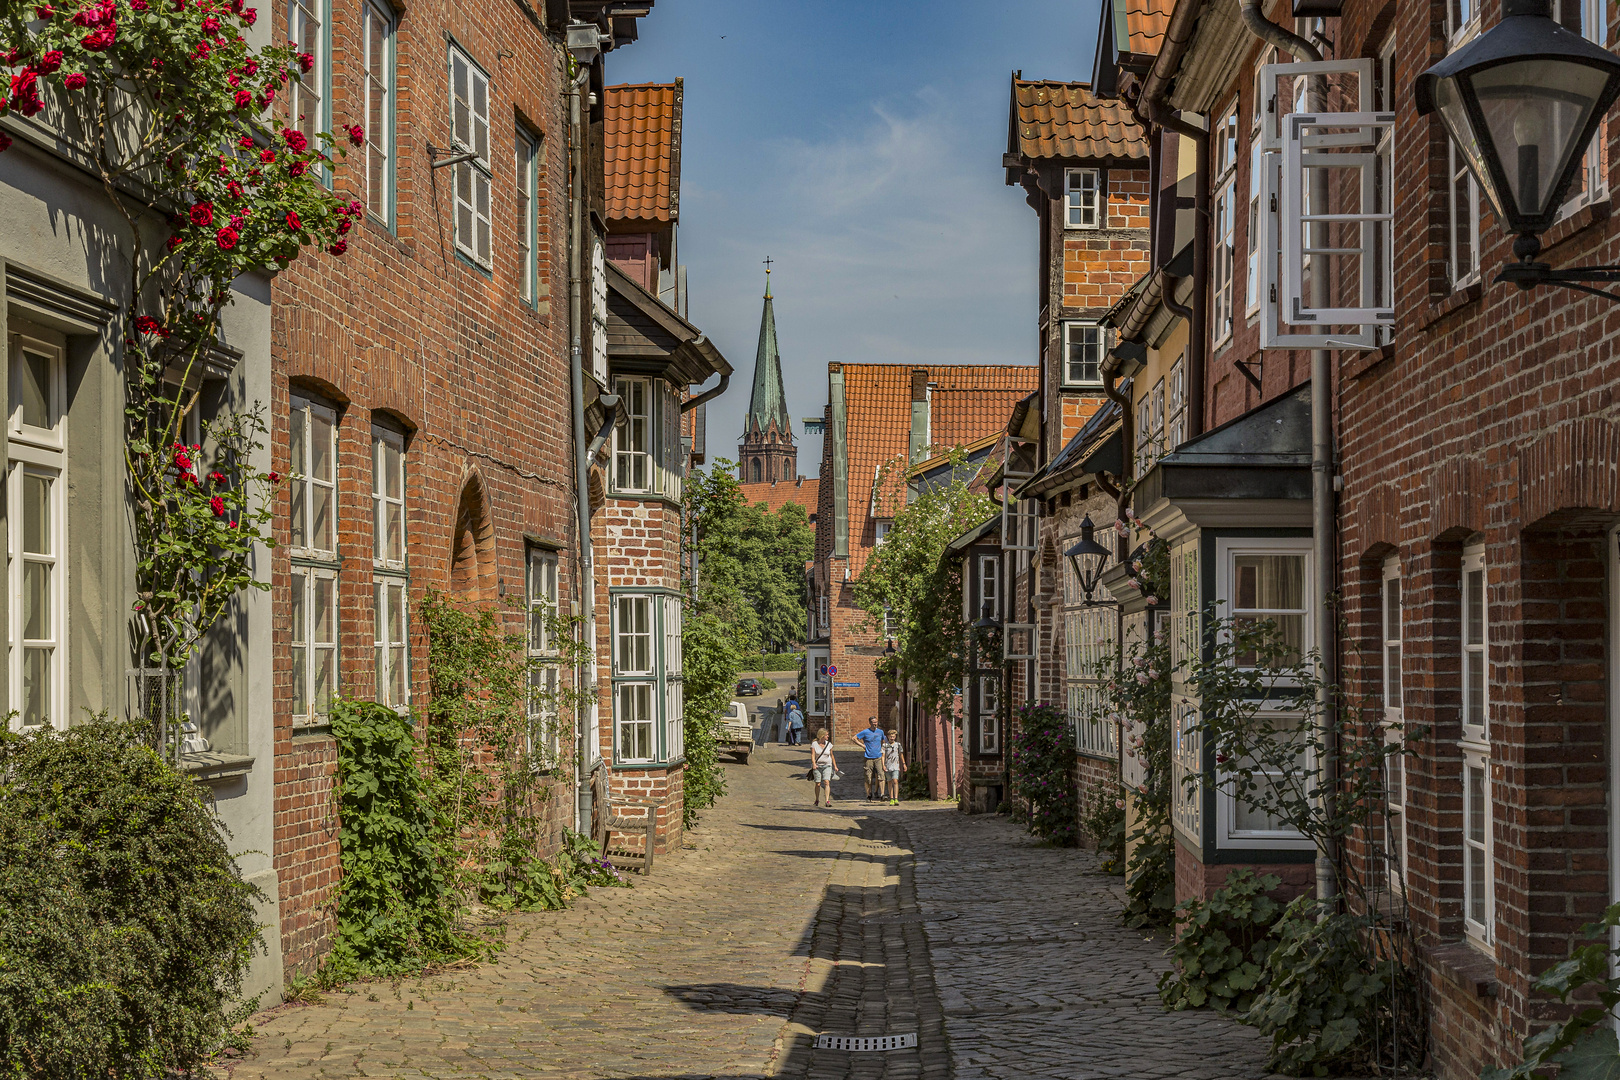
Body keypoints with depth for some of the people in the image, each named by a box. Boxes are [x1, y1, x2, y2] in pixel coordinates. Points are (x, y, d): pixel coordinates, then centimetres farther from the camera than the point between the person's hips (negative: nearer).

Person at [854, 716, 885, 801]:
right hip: (869, 758, -2)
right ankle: (869, 795, 11)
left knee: (880, 776, -12)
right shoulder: (865, 732, -1)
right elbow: (854, 738, 4)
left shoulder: (880, 732, 10)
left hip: (878, 758, 2)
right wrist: (863, 745, -3)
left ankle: (881, 794, -16)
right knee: (869, 778, 1)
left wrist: (881, 749, 14)